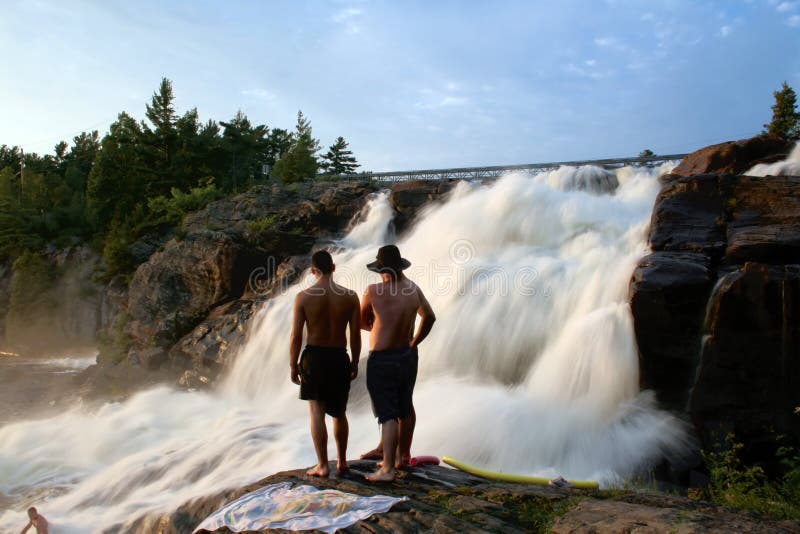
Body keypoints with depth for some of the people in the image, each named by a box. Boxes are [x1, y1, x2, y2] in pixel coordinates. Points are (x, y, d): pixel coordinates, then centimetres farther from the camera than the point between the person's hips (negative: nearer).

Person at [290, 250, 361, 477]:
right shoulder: (350, 296, -4)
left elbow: (296, 335, -7)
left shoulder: (303, 297, -8)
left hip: (314, 357, -2)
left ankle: (322, 465, 4)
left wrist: (293, 365, 3)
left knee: (316, 412, 4)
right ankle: (342, 461, 27)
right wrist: (355, 362, 10)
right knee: (339, 413, 17)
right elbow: (356, 335, -2)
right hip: (339, 358, 2)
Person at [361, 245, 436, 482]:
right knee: (405, 407, 20)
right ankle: (403, 454, 36)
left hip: (382, 360, -6)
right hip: (408, 355, 6)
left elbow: (361, 322, -3)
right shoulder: (413, 289, -3)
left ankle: (388, 469, -4)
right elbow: (429, 317, 10)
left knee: (388, 414, -5)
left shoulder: (374, 291, -17)